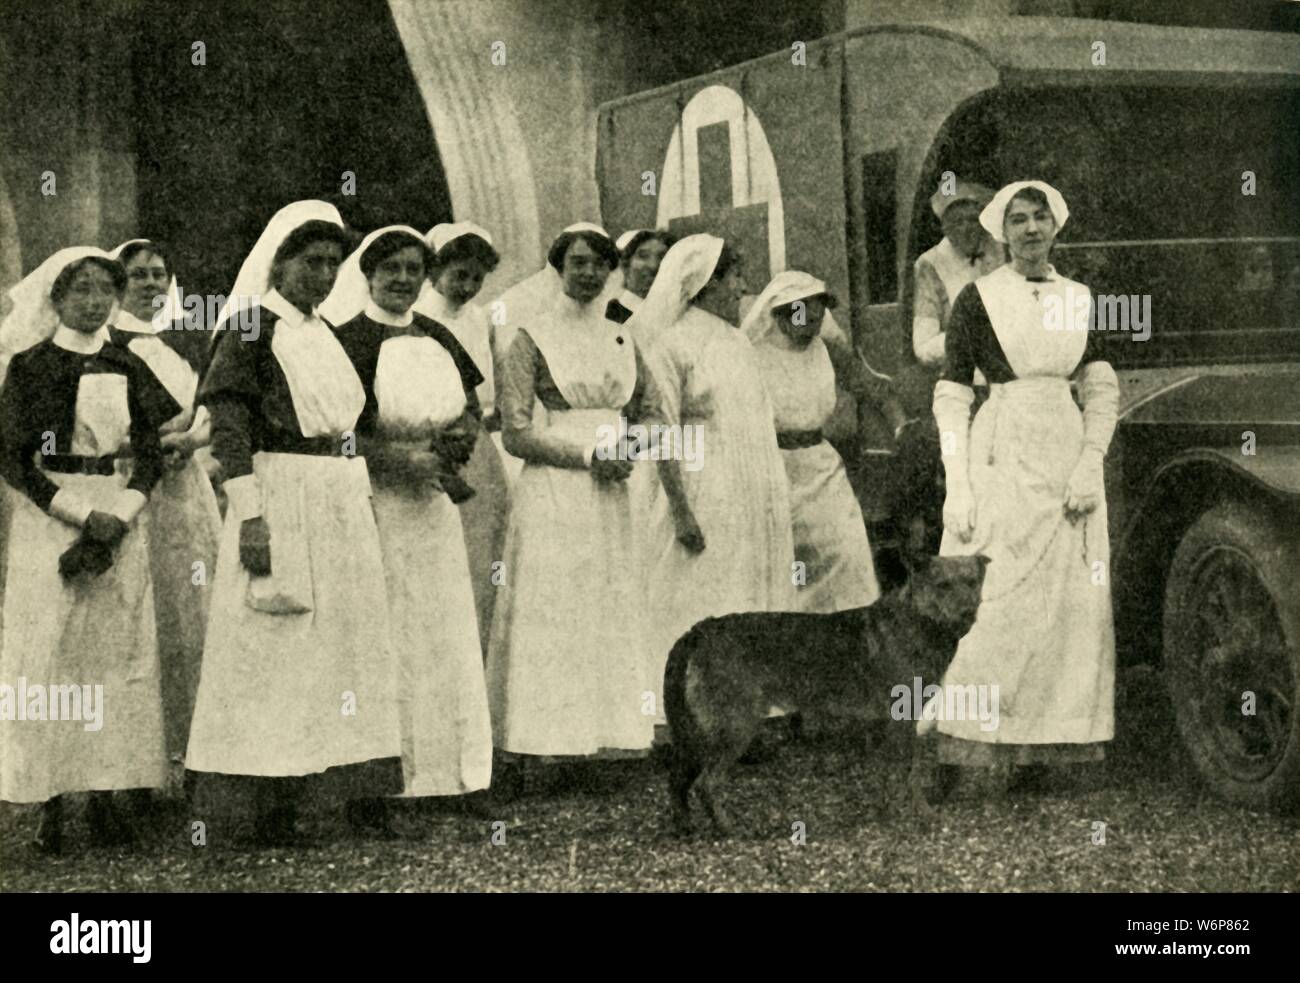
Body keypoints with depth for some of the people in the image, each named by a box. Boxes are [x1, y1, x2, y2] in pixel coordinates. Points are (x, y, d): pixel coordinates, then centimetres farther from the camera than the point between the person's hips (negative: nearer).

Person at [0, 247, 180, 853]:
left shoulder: (128, 369, 10)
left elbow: (152, 449, 6)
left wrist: (118, 517, -10)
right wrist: (81, 515, -12)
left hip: (121, 521, 3)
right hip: (50, 518, -3)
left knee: (117, 652, 0)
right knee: (51, 656, -5)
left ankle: (105, 796, 3)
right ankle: (49, 802, -4)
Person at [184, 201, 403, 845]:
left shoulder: (323, 333, 16)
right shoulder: (252, 327, -6)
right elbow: (229, 425, -13)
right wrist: (251, 516, -21)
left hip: (341, 500, 8)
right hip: (281, 497, -8)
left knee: (345, 642, 8)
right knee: (279, 648, -6)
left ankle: (357, 799, 12)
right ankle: (274, 812, -4)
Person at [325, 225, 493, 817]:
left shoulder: (438, 340, 12)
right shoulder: (345, 341, -7)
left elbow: (471, 409, 19)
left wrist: (461, 437, -4)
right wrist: (404, 458, -18)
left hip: (433, 507, 7)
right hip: (372, 505, -6)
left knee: (443, 639, 6)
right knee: (382, 642, -7)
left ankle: (442, 774, 13)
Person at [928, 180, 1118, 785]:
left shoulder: (1078, 299, 11)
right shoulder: (978, 298, -1)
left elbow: (1102, 391, 9)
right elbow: (950, 397, -3)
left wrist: (1090, 467, -5)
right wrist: (958, 490, -10)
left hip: (1068, 458, 4)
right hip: (1003, 458, -4)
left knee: (1076, 605, 4)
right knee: (1004, 605, -8)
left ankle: (1059, 746, 13)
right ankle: (973, 748, 0)